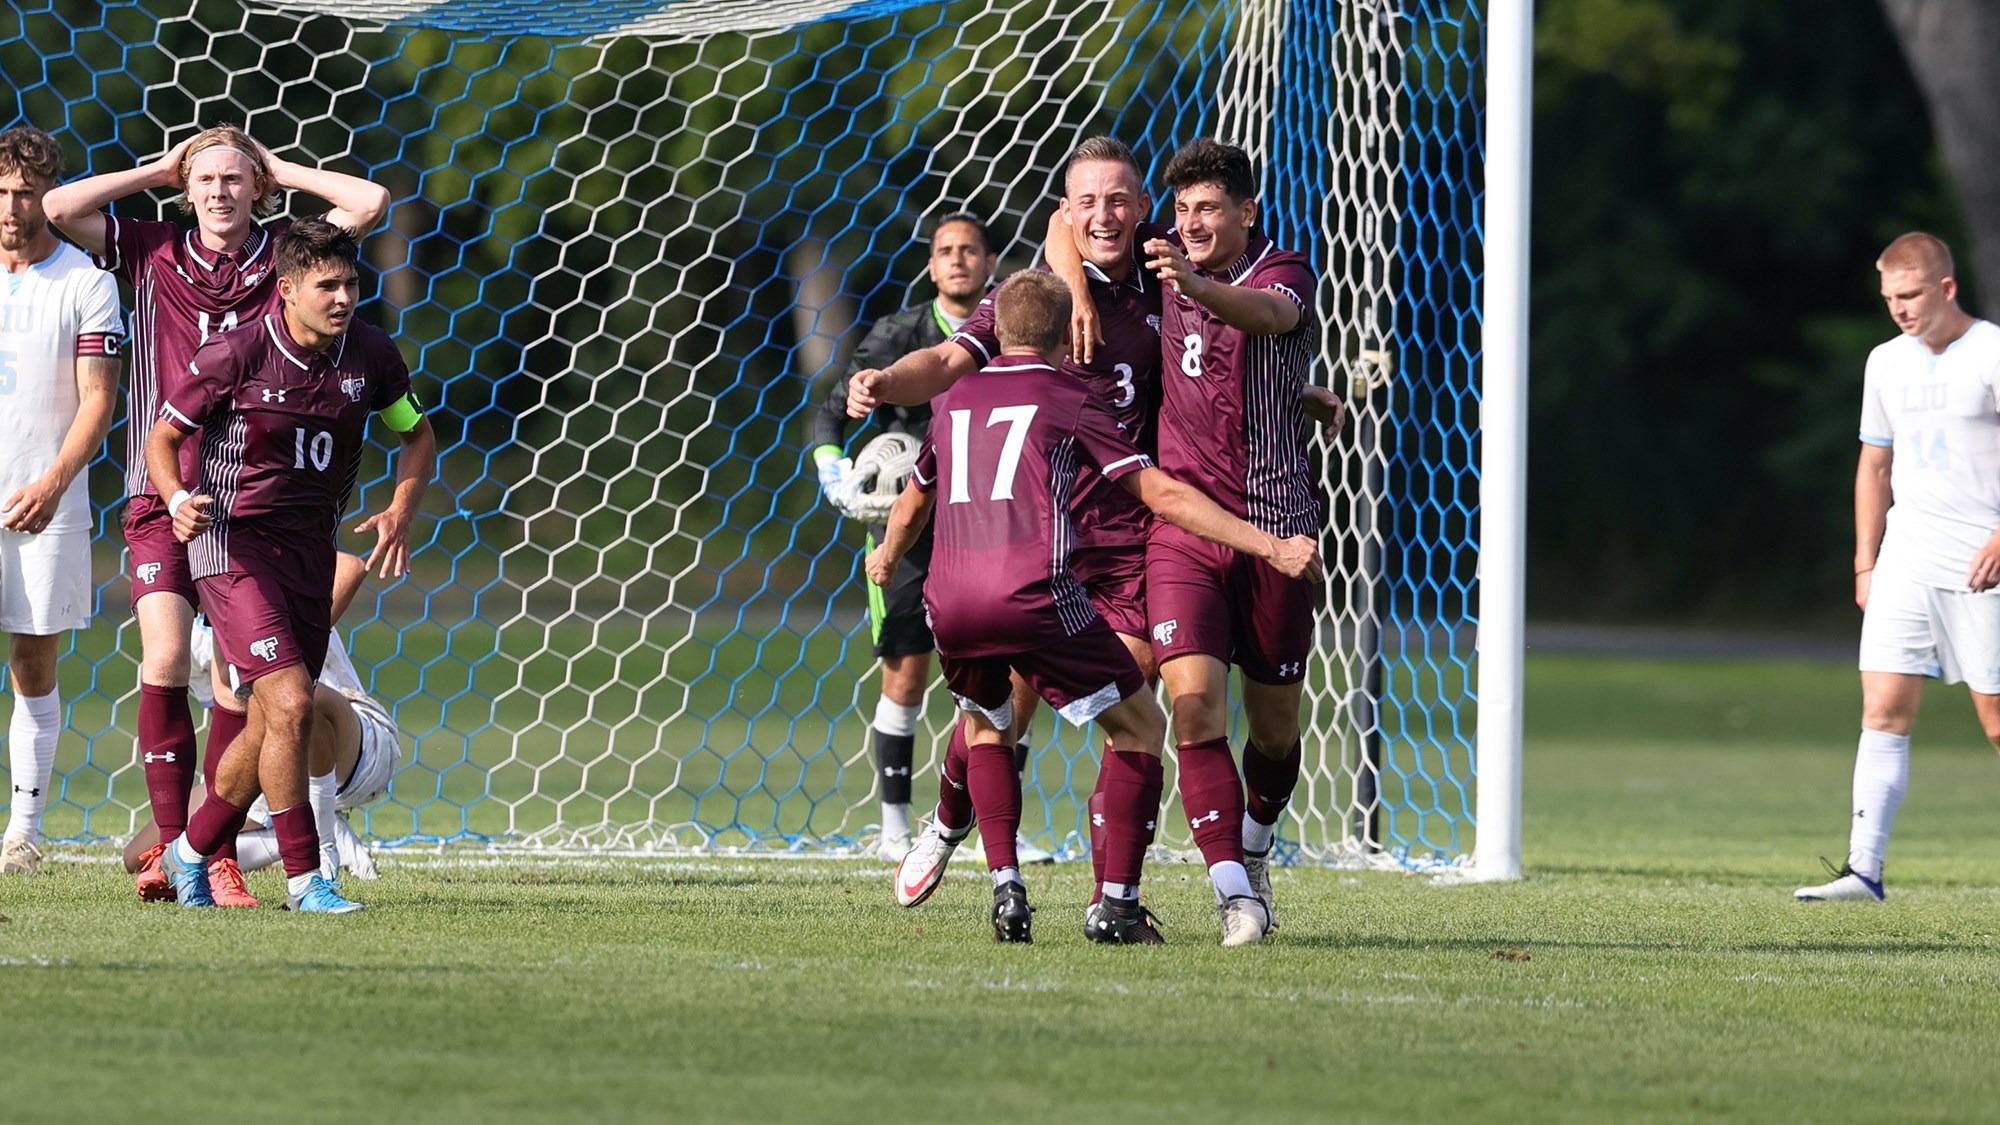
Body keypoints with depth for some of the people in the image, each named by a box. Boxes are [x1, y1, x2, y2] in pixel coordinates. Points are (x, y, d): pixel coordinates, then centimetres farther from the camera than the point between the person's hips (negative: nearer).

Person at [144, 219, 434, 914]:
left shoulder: (371, 355, -1)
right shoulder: (236, 354, -14)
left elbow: (417, 434, 15)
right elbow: (162, 437, -3)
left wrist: (401, 511, -2)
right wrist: (179, 500, -23)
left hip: (311, 552, 6)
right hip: (234, 544, -6)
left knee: (269, 734, 10)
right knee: (290, 704, -19)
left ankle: (191, 855, 31)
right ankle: (304, 880, -11)